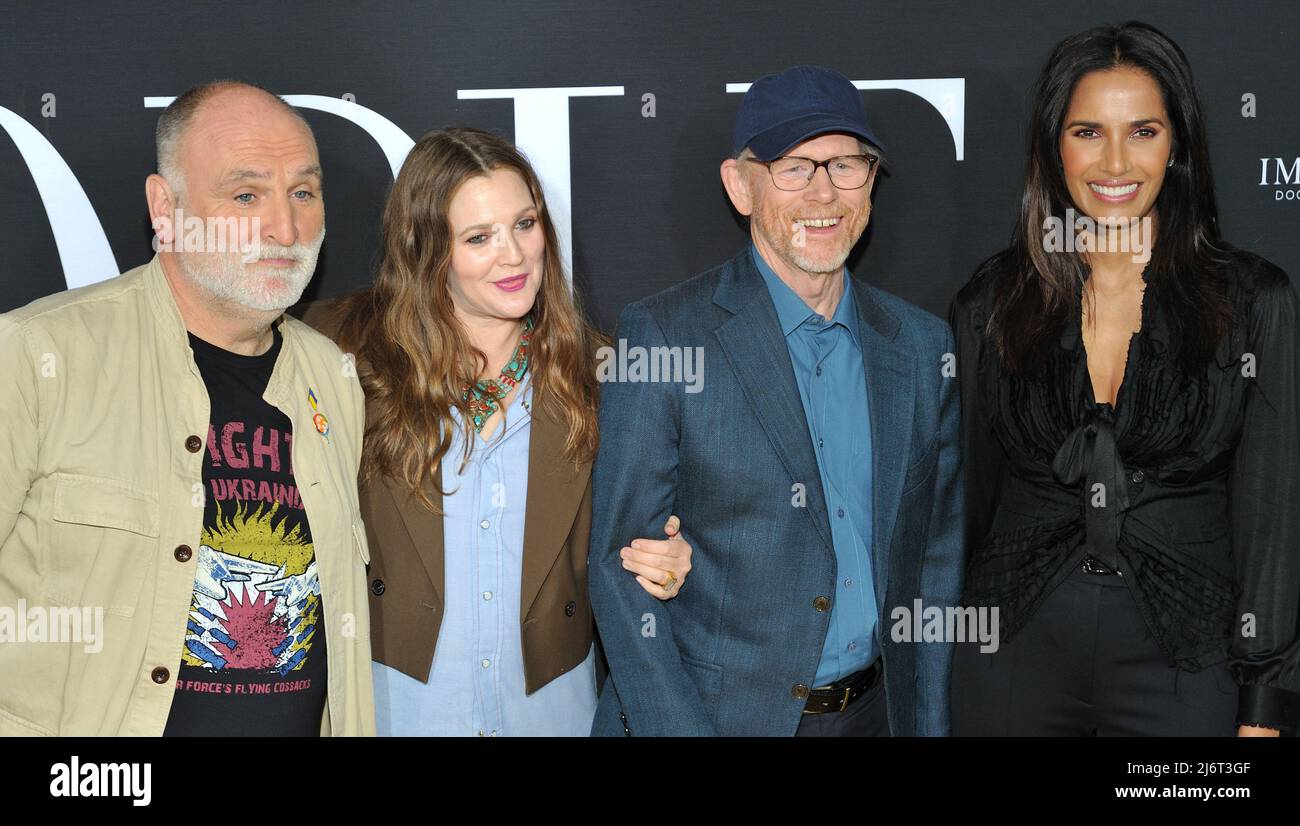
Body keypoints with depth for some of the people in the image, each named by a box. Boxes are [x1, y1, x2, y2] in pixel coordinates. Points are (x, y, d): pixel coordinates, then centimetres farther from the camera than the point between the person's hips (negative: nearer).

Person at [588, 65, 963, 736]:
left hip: (875, 709, 4)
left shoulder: (922, 346, 4)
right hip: (710, 711, -4)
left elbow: (936, 552, 8)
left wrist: (928, 723, 3)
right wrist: (677, 726, -17)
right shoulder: (661, 335, -11)